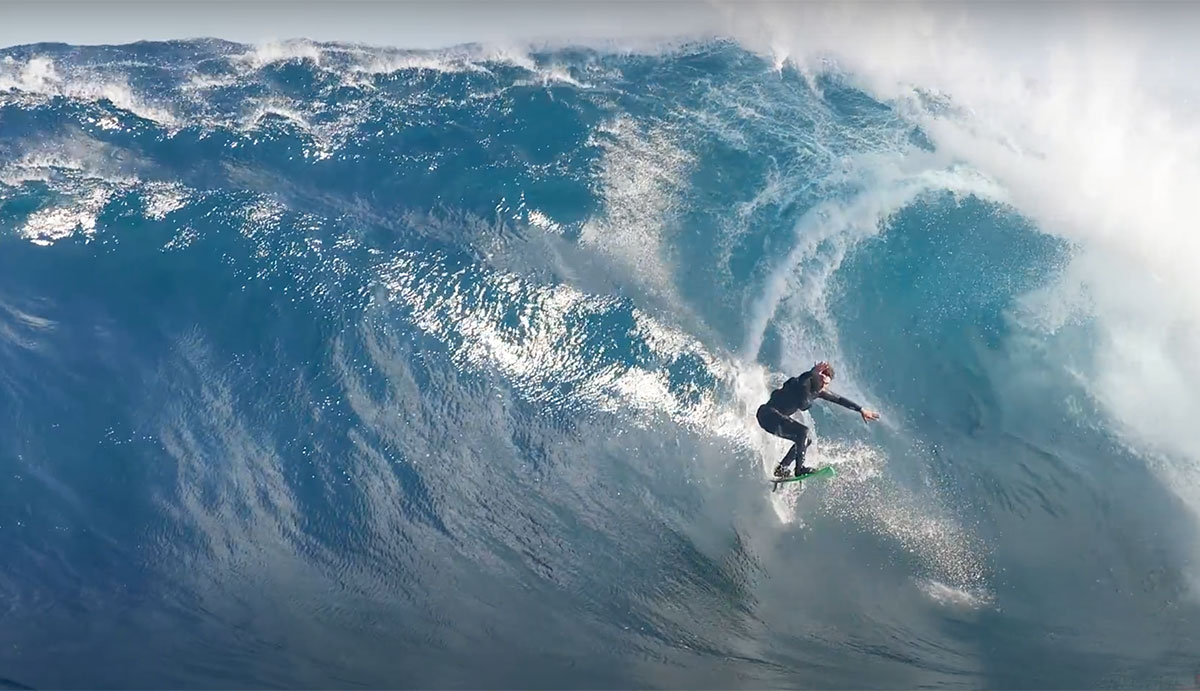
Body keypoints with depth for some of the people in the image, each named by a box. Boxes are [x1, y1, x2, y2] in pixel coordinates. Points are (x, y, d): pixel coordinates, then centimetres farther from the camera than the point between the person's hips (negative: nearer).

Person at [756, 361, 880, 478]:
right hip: (768, 414, -10)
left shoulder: (819, 391, 5)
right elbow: (800, 381, -45)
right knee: (803, 432, -24)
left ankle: (782, 468, 16)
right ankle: (800, 468, -20)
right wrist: (813, 372, -64)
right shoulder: (804, 384, -19)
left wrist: (861, 410, 21)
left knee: (805, 440, 16)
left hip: (778, 416, 10)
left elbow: (839, 399, 17)